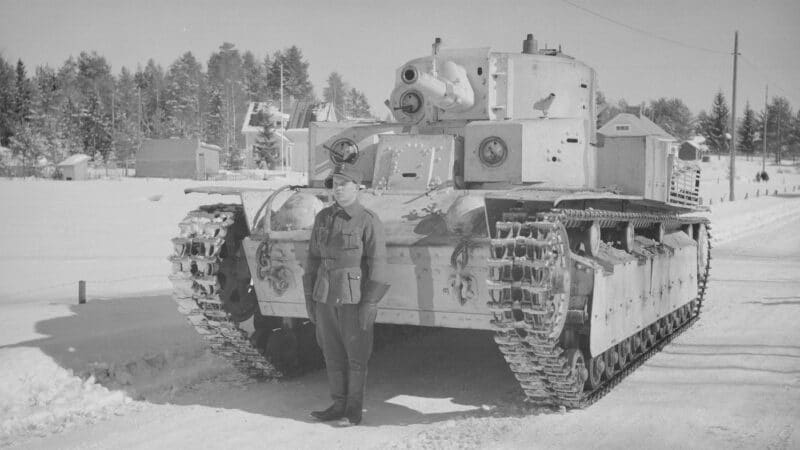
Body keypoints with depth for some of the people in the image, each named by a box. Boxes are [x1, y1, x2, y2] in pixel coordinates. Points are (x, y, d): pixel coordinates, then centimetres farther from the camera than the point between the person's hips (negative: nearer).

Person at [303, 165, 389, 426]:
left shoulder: (368, 221, -9)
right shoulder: (323, 218, 8)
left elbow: (377, 264, -11)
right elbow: (313, 257, 12)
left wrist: (370, 304, -15)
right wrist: (309, 296, 9)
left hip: (354, 296, -5)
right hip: (325, 296, 5)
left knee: (356, 355, 4)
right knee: (332, 354, 11)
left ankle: (354, 410, 15)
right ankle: (339, 405, 24)